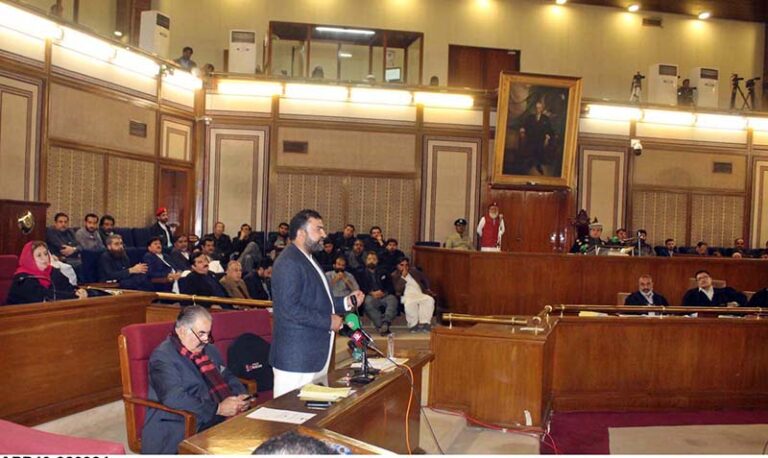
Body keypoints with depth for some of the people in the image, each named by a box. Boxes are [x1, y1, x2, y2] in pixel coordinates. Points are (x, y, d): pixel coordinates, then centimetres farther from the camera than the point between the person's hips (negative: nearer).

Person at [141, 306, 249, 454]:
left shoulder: (210, 350, 19)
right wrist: (218, 409, -22)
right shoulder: (162, 357, -8)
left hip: (220, 420, 8)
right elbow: (173, 399, -20)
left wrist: (240, 397, 1)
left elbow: (229, 378, 24)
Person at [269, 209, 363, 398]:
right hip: (296, 359, -10)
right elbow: (290, 308, -24)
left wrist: (346, 302, 10)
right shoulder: (289, 263, -15)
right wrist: (328, 322, -17)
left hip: (316, 357, 10)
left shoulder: (308, 260, 18)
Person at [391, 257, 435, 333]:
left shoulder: (414, 272, 22)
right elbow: (397, 290, -6)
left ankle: (425, 323, -30)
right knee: (410, 303, -39)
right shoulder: (394, 276, 7)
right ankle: (413, 325, -26)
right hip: (406, 296, -4)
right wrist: (403, 277, -8)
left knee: (430, 300, -27)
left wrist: (428, 289, 18)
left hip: (420, 294, 4)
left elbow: (425, 279, 34)